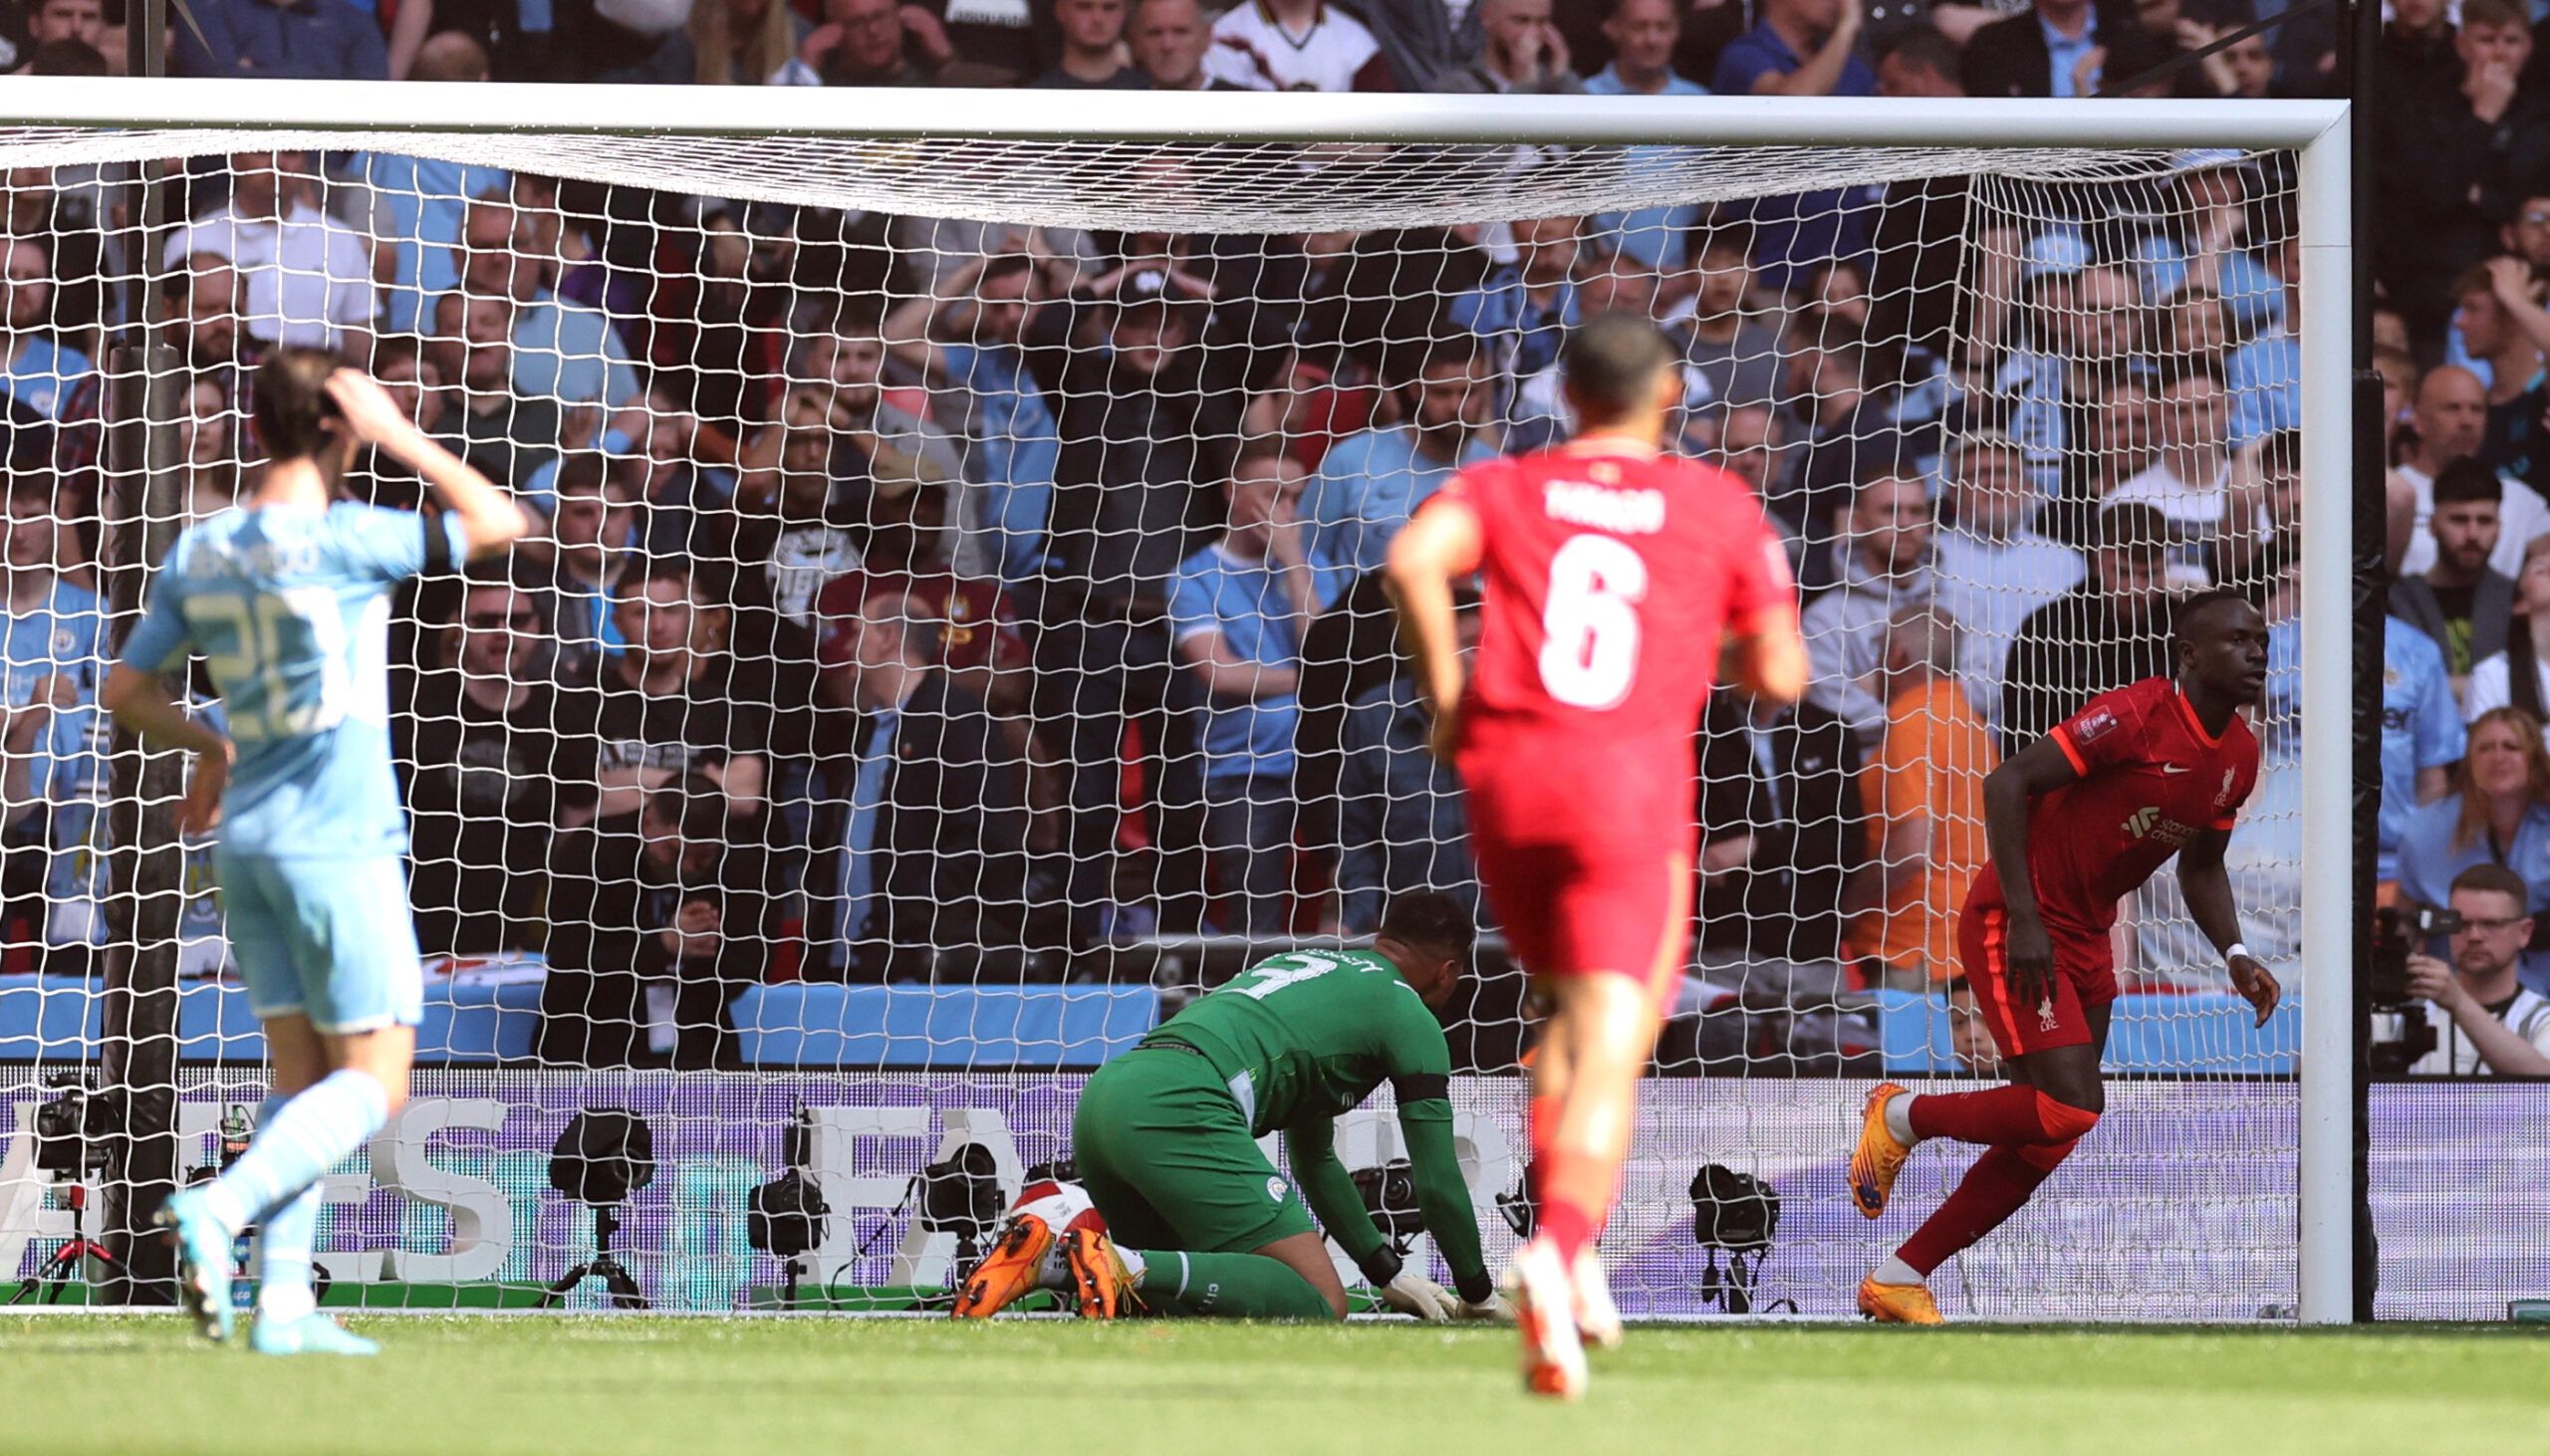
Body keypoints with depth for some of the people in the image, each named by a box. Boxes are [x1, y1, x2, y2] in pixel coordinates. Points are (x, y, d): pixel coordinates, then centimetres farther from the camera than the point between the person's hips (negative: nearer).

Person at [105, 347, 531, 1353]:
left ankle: (283, 1303, 2)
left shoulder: (198, 553, 5)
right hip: (340, 844, -7)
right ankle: (219, 1211, -21)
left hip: (247, 847, 7)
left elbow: (126, 691, 12)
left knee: (301, 1075, 11)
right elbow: (499, 525, -10)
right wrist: (398, 437, -7)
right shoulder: (339, 543, -15)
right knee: (373, 1083, -2)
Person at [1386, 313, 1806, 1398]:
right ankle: (1559, 1252, -34)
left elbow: (1414, 558, -11)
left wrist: (1443, 691, -2)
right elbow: (1779, 677, 8)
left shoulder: (1503, 488, 11)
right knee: (1611, 1052, -9)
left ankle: (1565, 1252, 13)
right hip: (1631, 781, -3)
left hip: (1506, 779, 3)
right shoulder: (1720, 508, 9)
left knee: (1572, 1018, 25)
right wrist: (1733, 646, 29)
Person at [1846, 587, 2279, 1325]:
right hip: (2013, 923, -9)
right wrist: (2024, 920, -26)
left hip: (2087, 937, 9)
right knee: (2071, 1110, -21)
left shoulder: (2239, 754, 5)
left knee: (2042, 1144, 6)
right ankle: (1902, 1117, 3)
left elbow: (2201, 866, 19)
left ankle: (1899, 1280, 17)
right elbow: (2007, 783, -22)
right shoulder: (2136, 716, -20)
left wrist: (2235, 954, 1)